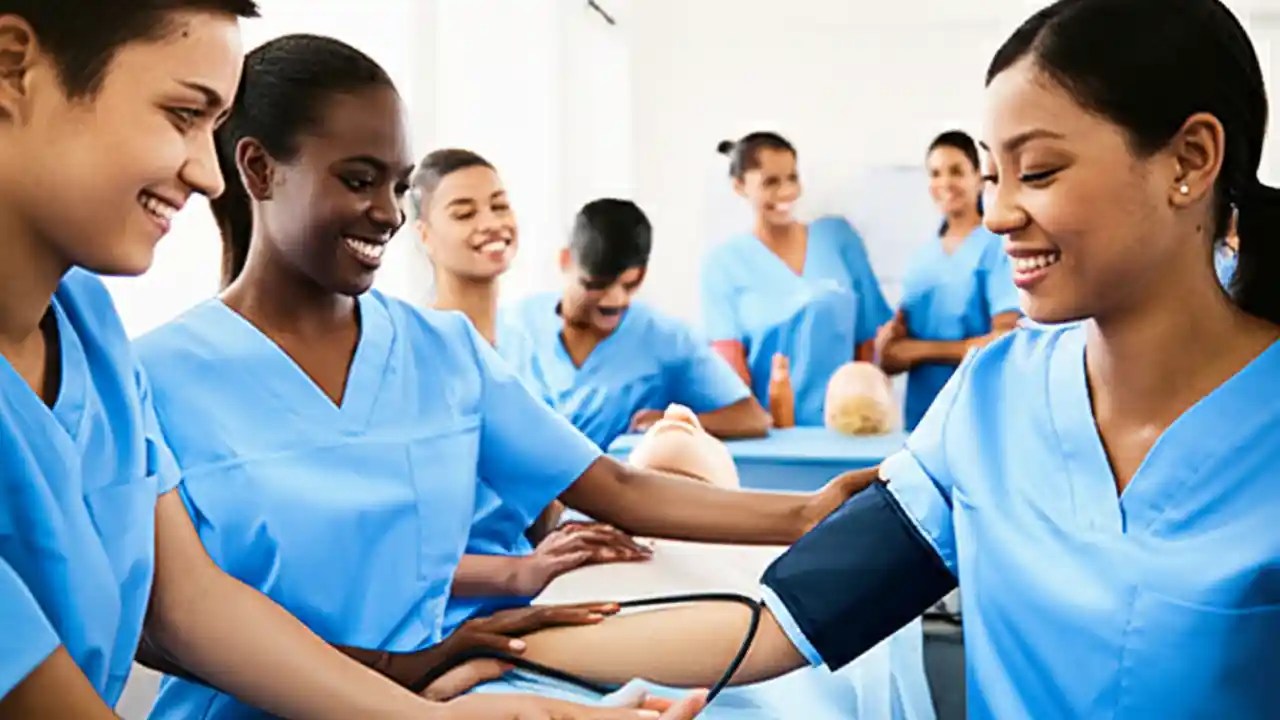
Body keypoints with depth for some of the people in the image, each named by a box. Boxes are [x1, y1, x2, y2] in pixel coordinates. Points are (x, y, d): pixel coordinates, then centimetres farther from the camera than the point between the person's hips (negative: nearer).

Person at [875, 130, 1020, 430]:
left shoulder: (998, 247, -5)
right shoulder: (922, 258, 12)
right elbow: (893, 356, 13)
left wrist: (922, 350, -10)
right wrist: (888, 337, -9)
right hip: (921, 416, 5)